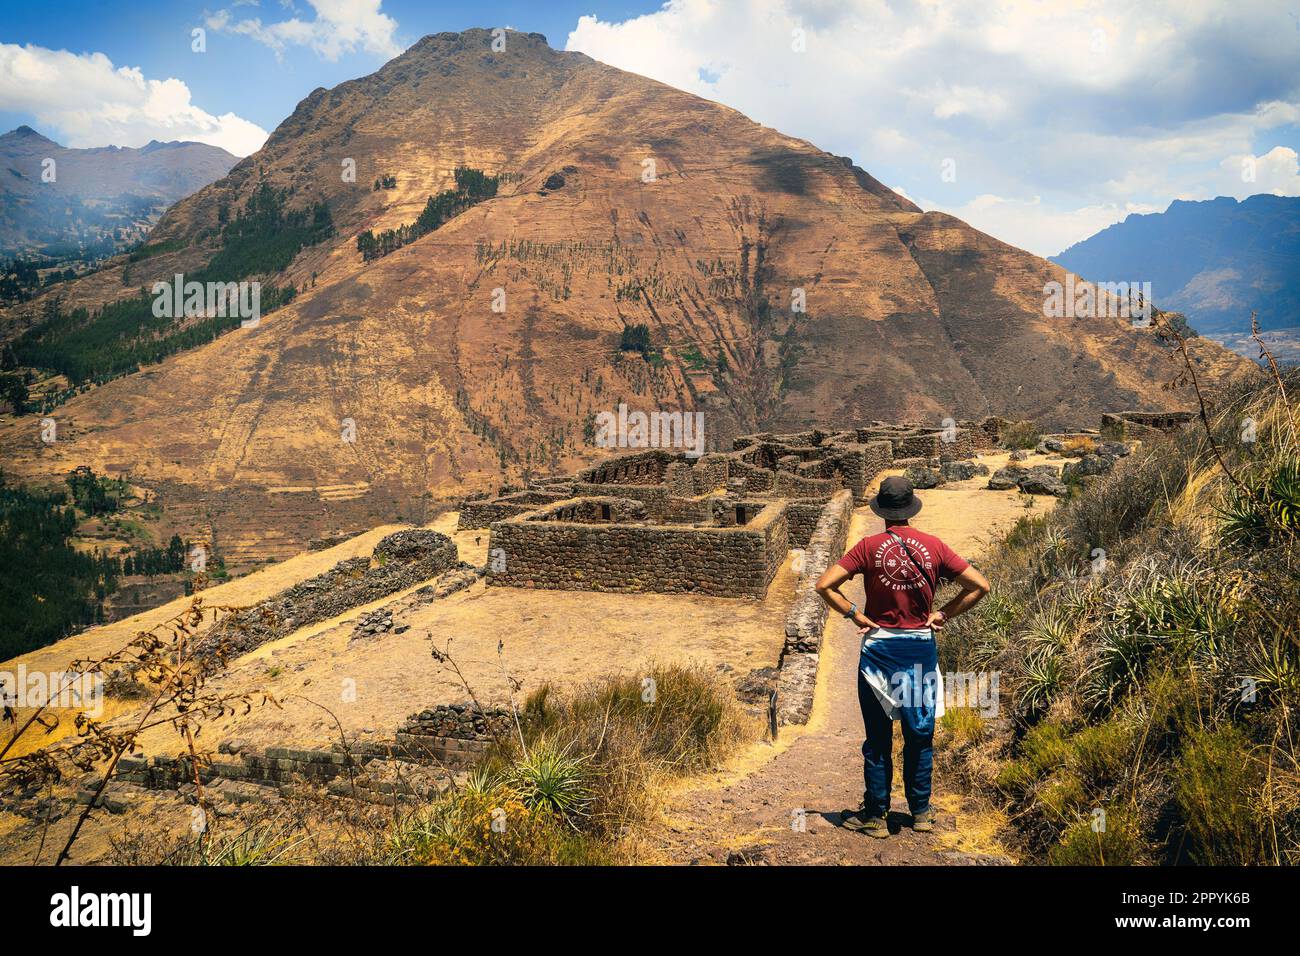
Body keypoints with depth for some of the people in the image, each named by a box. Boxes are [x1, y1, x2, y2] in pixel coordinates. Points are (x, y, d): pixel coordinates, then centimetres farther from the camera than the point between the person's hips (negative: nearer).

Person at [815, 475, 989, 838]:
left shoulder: (869, 547, -7)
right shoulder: (933, 546, -2)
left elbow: (824, 585, -13)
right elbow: (980, 586, -2)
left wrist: (854, 614, -4)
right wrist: (944, 614, 2)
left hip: (879, 647, -1)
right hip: (921, 647, 2)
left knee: (878, 737, 7)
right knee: (920, 734, 13)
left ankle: (875, 816, 14)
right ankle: (921, 812, 22)